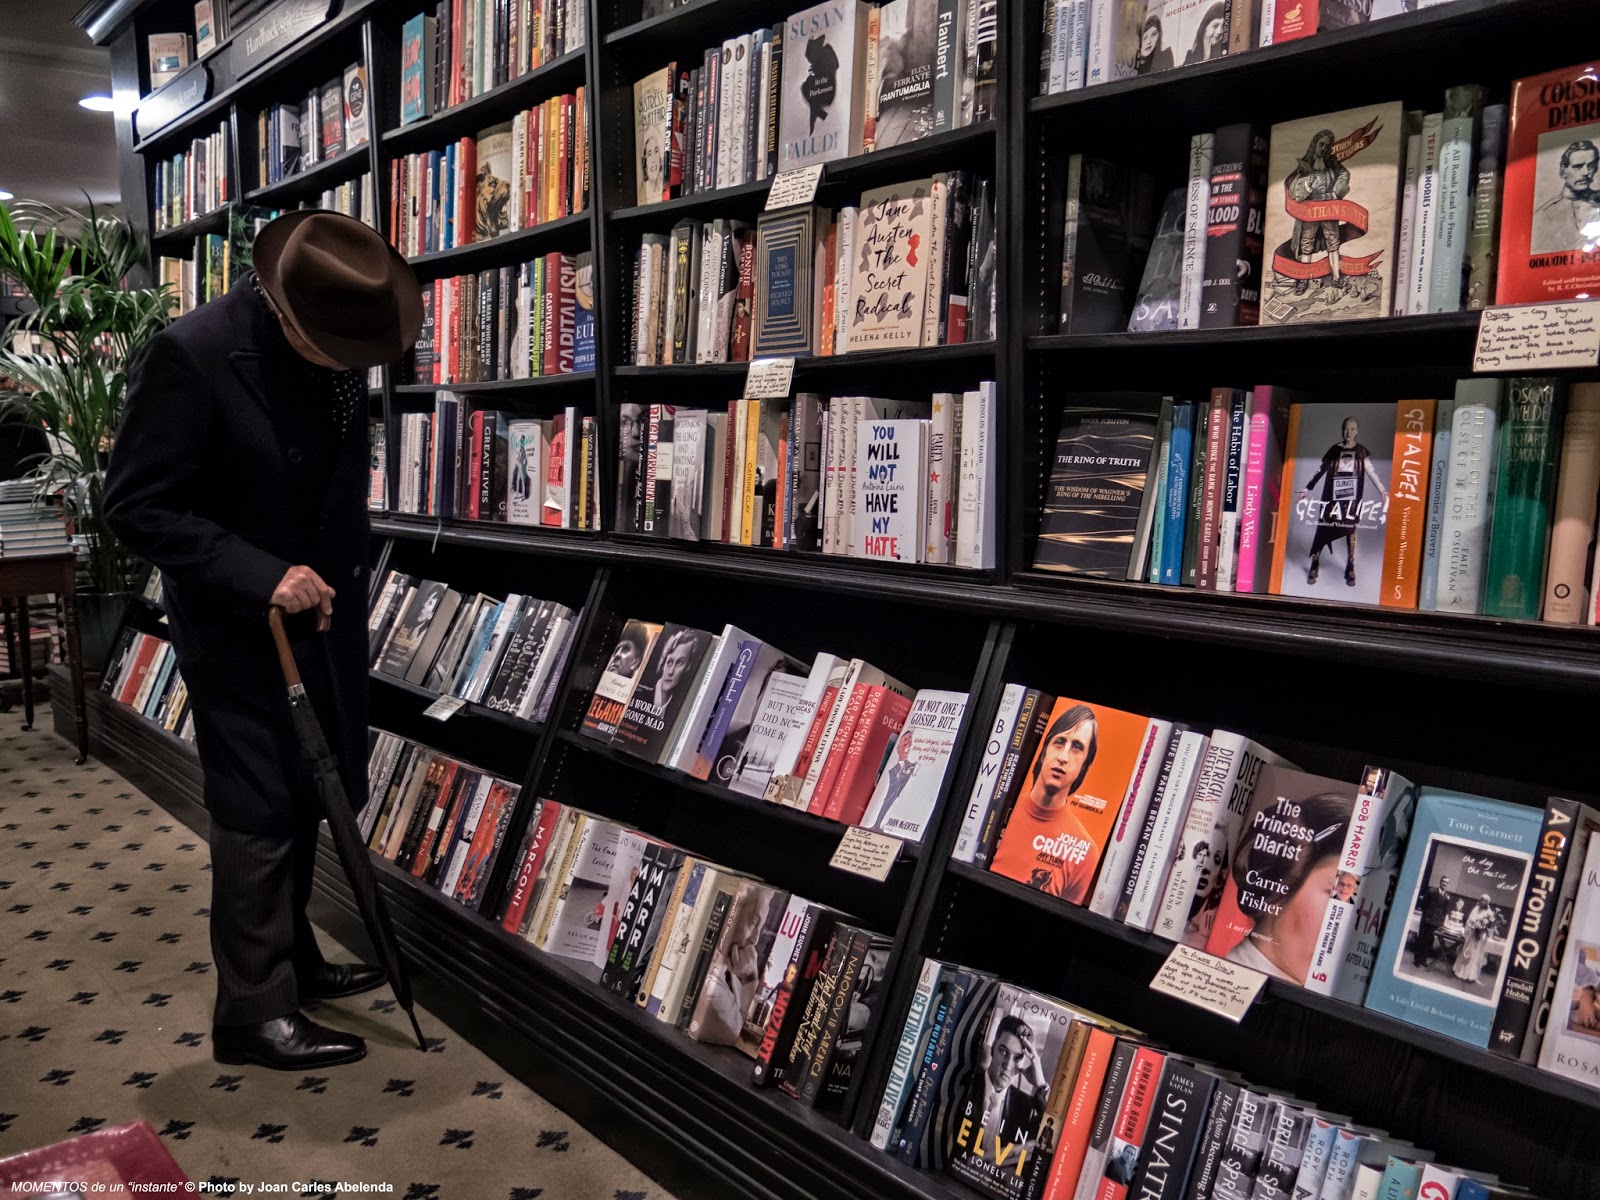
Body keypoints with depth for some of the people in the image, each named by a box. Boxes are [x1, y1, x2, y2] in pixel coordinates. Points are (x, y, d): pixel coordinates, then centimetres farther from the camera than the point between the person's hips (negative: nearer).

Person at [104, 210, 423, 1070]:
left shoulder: (339, 348, -3)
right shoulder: (190, 356, -23)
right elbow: (137, 506, -19)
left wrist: (346, 574, 6)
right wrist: (263, 577, -26)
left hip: (324, 604, 7)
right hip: (236, 621, -6)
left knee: (309, 796, 15)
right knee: (259, 812, -1)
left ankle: (289, 959, 32)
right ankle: (253, 1012, 13)